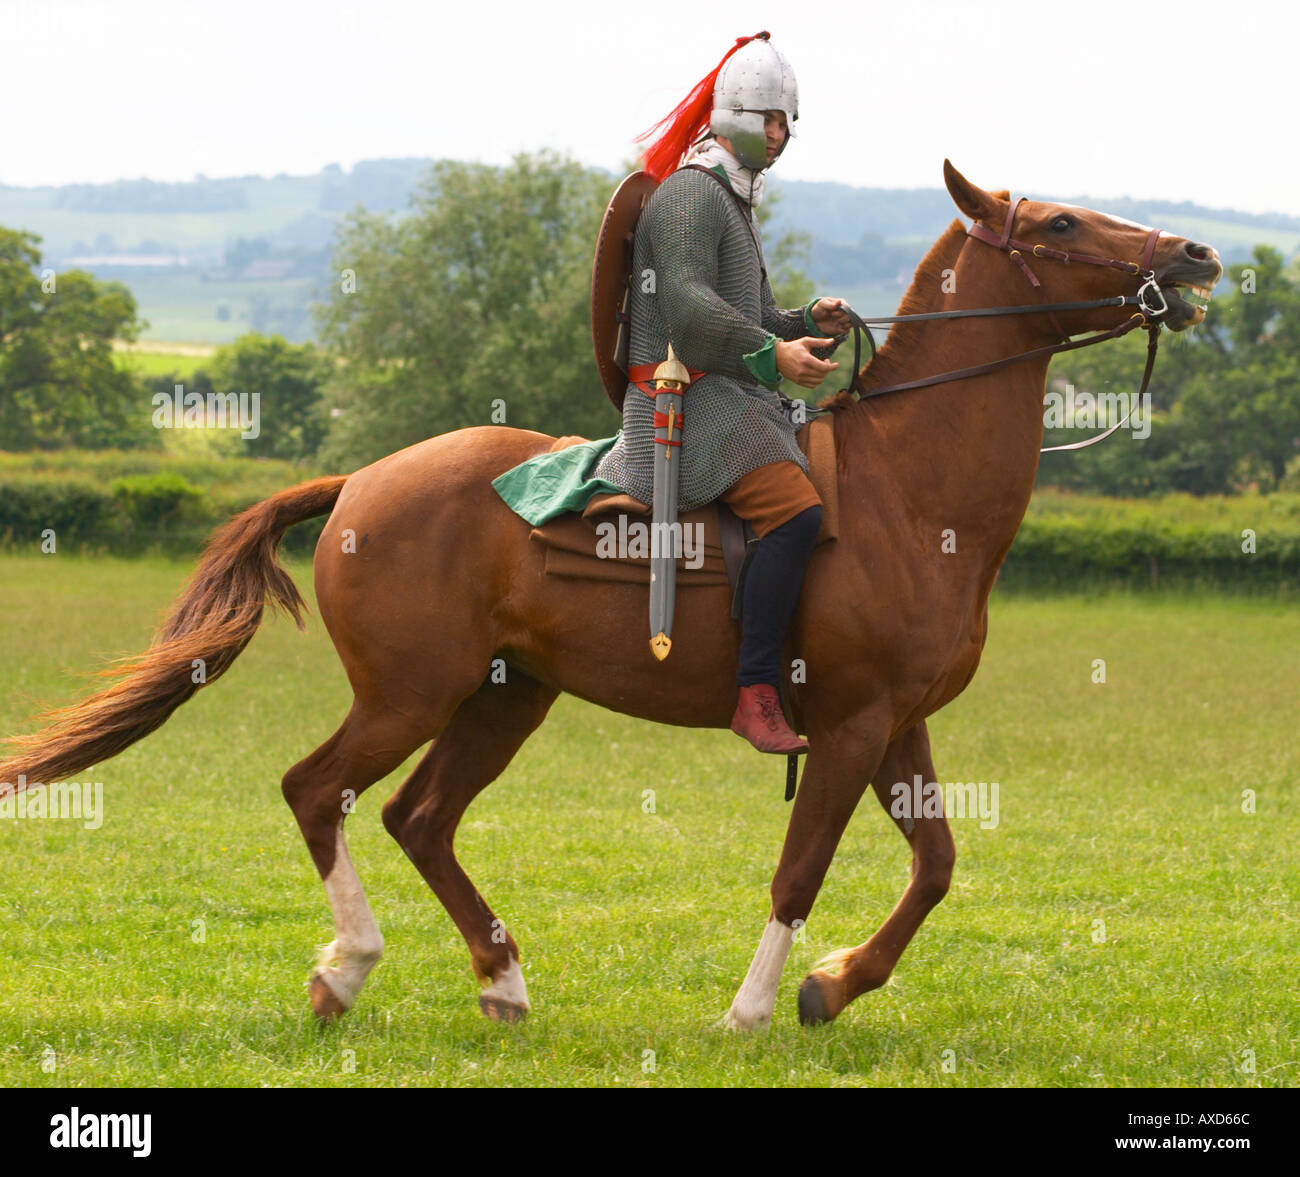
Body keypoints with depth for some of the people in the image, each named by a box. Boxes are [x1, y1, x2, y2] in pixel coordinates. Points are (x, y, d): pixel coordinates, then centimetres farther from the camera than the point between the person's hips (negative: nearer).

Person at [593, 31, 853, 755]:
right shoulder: (691, 194, -7)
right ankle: (758, 697, -35)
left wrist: (809, 324, 11)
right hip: (691, 399, -11)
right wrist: (775, 351, -29)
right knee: (795, 510, -30)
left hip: (734, 399, 11)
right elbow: (689, 304, -22)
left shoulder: (734, 204, 26)